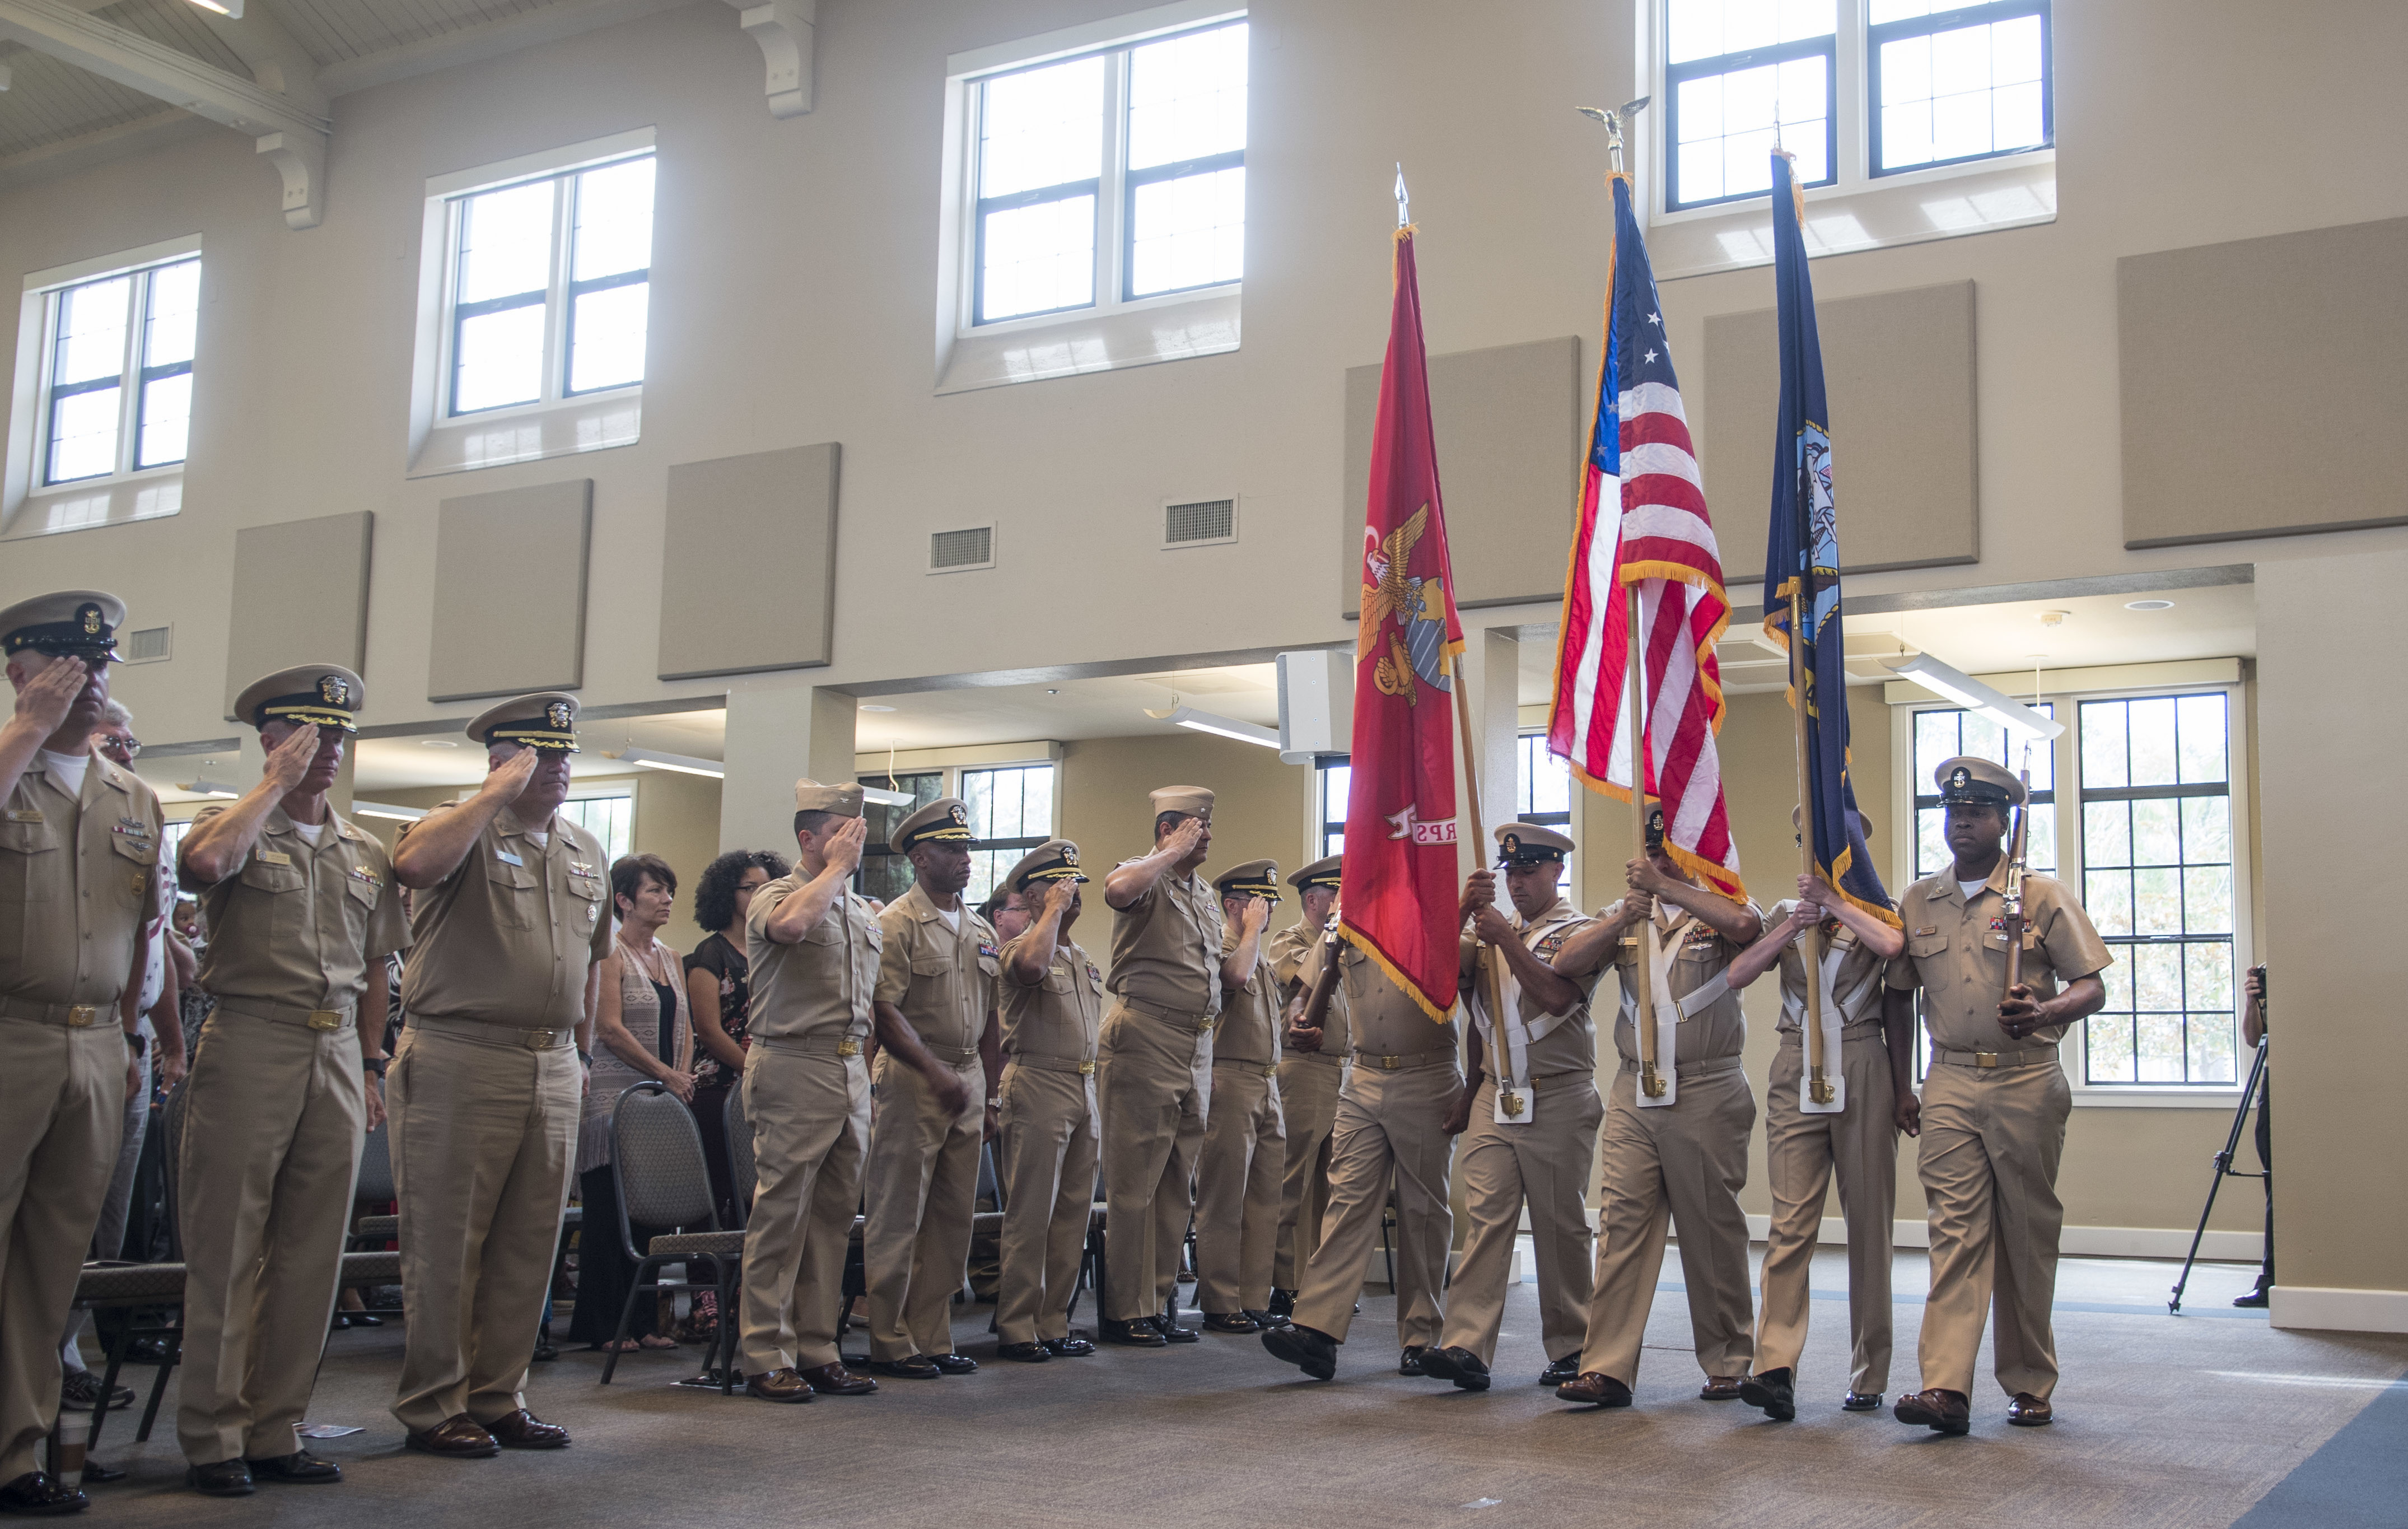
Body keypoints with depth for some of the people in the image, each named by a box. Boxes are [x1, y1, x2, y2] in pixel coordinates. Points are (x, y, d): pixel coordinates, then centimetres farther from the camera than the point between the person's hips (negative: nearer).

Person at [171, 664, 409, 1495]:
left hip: (337, 1056, 5)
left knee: (311, 1254, 6)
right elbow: (205, 862, -24)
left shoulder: (365, 853, 16)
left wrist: (371, 1067, 14)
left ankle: (276, 1431, 15)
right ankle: (212, 1438, 6)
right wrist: (277, 781, -13)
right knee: (226, 1249, -2)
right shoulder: (236, 822, 2)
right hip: (251, 1045, -5)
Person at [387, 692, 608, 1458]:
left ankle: (498, 1397, 19)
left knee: (528, 1246, 9)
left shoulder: (587, 851, 17)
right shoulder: (465, 829, -3)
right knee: (447, 1244, 1)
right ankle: (433, 1406, 10)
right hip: (463, 1062, -6)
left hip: (553, 1071, 6)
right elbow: (414, 863, -28)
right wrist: (499, 792, -18)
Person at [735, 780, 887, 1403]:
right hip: (794, 1069, -7)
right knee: (782, 1212, -6)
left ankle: (816, 1348, 13)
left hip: (851, 1070, 7)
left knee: (834, 1213, 8)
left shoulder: (865, 912, 19)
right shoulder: (775, 896, -3)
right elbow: (791, 924, -29)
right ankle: (766, 1357, 0)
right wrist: (836, 867, -14)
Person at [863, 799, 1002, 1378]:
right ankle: (890, 1342, 5)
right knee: (898, 1217, -3)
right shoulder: (896, 924, -6)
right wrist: (938, 1075, -20)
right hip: (911, 1082, -7)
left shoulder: (982, 933, 16)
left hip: (968, 1082, 7)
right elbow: (886, 1013, -13)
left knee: (953, 1219, 9)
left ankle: (932, 1337, 16)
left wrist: (990, 1096, 14)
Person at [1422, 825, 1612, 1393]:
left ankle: (1569, 1349, 13)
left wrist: (1508, 941, -20)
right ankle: (1467, 1346, -13)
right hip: (1494, 1097, 4)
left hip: (1559, 1102, -4)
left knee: (1561, 1225, 2)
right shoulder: (1494, 930, 20)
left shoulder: (1583, 932, 3)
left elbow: (1556, 993, -15)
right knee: (1486, 1217, -6)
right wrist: (1464, 909, -8)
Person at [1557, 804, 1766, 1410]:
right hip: (1634, 1089, 3)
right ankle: (1606, 1368, -5)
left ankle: (1727, 1364, 18)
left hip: (1707, 1093, -3)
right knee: (1624, 1222, -3)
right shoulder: (1626, 913, 17)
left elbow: (1747, 926, -21)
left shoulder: (1721, 906, 4)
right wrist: (1623, 916, -9)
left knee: (1713, 1228, 4)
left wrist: (1668, 888, -19)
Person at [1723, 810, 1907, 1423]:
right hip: (1796, 1069, 2)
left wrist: (1834, 901, -8)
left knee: (1869, 1222, 2)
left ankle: (1869, 1377, 10)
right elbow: (1738, 974, 4)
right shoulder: (1787, 911, 18)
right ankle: (1776, 1369, -15)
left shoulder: (1876, 908, 9)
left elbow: (1891, 944, -16)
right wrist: (1789, 929, -7)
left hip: (1862, 1067, -2)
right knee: (1791, 1222, -8)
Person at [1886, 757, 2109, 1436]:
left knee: (2028, 1236, 5)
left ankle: (2030, 1385, 18)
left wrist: (2043, 1014, -22)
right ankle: (1946, 1388, -15)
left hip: (2027, 1081, -2)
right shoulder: (1917, 903, 11)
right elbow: (1899, 998, 18)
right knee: (1956, 1229, -7)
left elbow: (2092, 988, -1)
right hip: (1950, 1083, 2)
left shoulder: (2042, 896, 2)